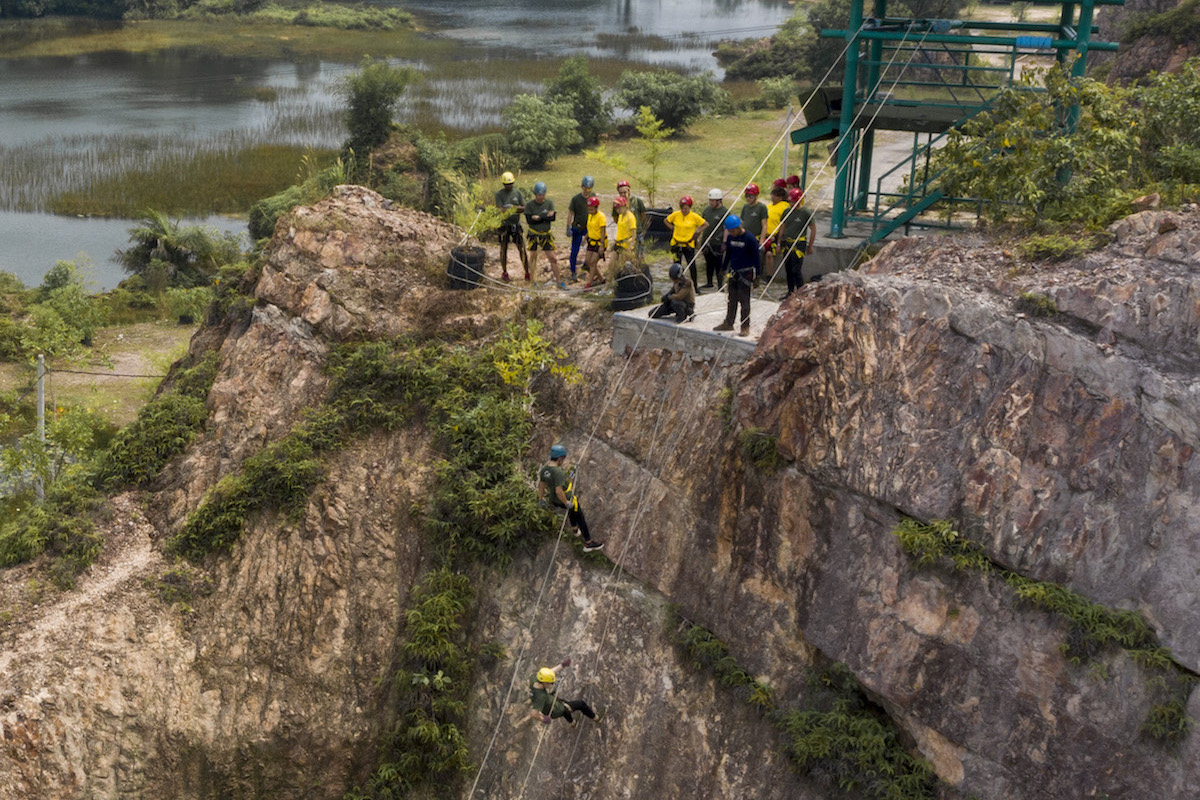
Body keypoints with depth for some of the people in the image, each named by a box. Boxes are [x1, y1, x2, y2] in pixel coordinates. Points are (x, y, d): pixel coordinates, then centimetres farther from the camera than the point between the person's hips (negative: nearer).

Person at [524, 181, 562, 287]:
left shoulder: (549, 203, -1)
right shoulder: (529, 205, -4)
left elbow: (553, 217, -11)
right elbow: (529, 220, -15)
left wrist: (539, 217, -17)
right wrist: (545, 216, -17)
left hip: (546, 234, 0)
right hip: (534, 234, 0)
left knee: (552, 258, -2)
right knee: (533, 256, 4)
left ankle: (558, 280, 5)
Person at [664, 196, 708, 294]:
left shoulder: (694, 216, -6)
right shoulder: (675, 215, -1)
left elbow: (705, 224, 5)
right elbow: (667, 221, 17)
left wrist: (697, 232, -1)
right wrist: (673, 228, 6)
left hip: (689, 244, -2)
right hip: (676, 244, 2)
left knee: (692, 266, -3)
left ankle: (695, 287, 10)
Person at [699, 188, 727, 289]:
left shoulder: (725, 212, -8)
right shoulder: (707, 210, 11)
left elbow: (726, 228, -11)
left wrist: (724, 242, -16)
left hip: (717, 243, -6)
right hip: (706, 242, 6)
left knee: (718, 265, -3)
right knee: (709, 263, 17)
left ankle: (720, 286, 4)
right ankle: (709, 282, 30)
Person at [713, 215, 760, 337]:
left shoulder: (750, 238, -14)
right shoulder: (730, 238, 4)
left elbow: (756, 258, -9)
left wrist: (756, 275, -9)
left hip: (745, 273, -6)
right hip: (733, 272, 6)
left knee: (744, 300, -3)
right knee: (732, 299, 12)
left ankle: (745, 327, 3)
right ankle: (728, 323, 21)